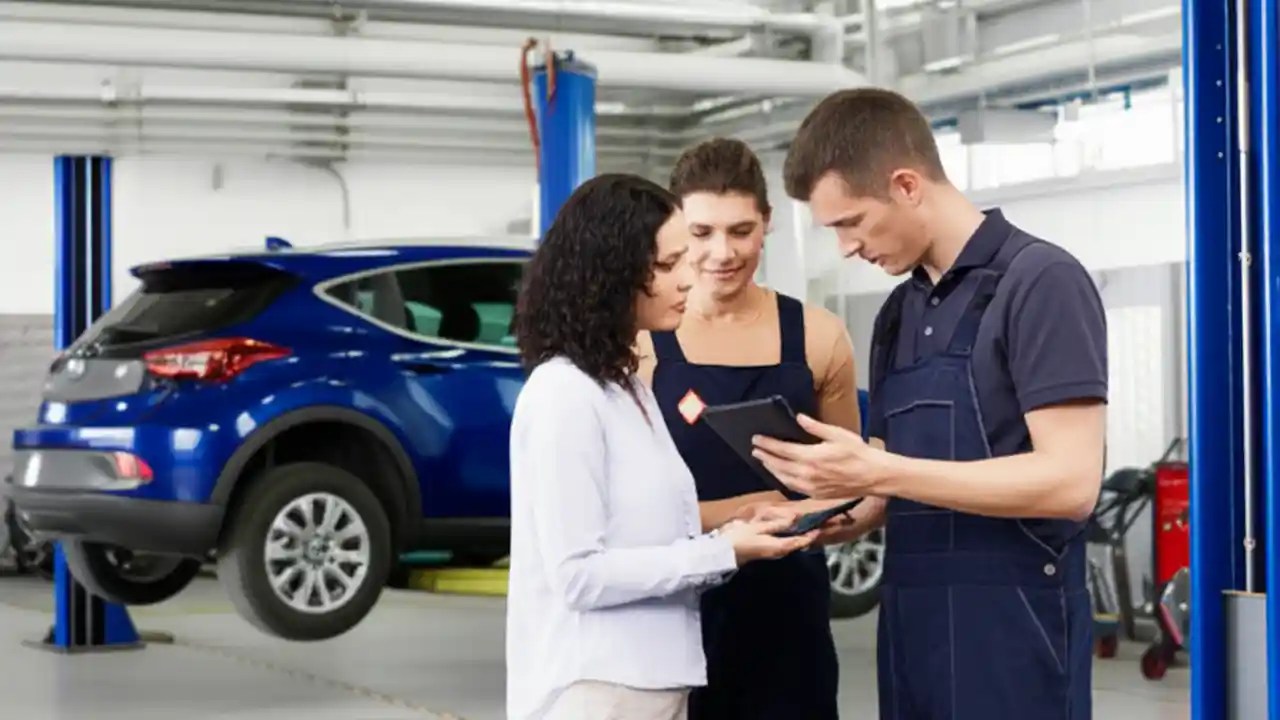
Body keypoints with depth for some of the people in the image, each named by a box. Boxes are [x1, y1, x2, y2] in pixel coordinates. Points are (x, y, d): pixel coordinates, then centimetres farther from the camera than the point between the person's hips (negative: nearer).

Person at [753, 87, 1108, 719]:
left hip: (1011, 632, -7)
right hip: (912, 630, 7)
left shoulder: (1040, 283, -9)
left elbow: (1071, 481, -18)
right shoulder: (898, 313, 14)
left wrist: (879, 473, -20)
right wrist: (843, 504, -1)